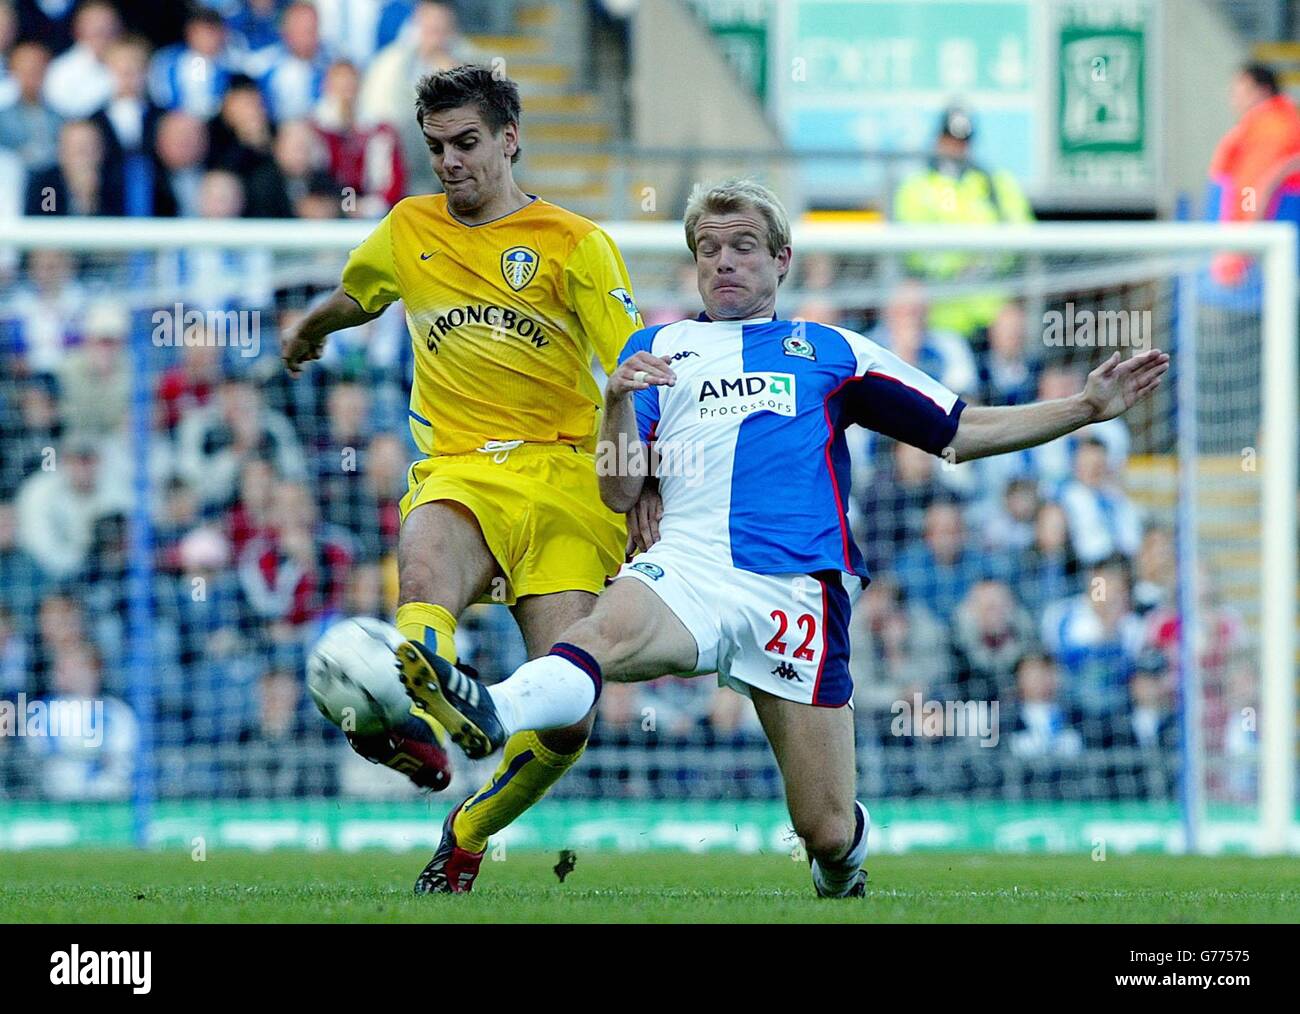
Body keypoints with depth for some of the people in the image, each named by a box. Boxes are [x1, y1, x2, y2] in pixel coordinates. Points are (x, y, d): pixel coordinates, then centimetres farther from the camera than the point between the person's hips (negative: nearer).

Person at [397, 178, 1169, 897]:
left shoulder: (833, 353, 20)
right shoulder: (657, 349, 21)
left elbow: (960, 432, 21)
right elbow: (620, 494, 13)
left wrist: (1090, 407, 14)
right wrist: (618, 405, -6)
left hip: (796, 588, 0)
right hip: (685, 565, 0)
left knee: (825, 829, -4)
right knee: (611, 630, -38)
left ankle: (845, 862, 33)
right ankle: (490, 716, -67)